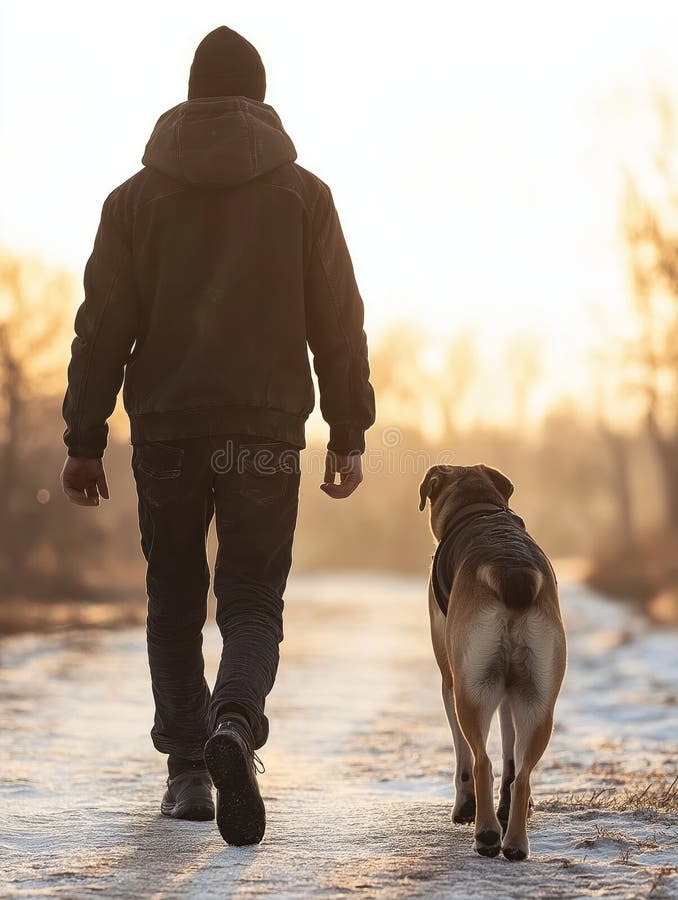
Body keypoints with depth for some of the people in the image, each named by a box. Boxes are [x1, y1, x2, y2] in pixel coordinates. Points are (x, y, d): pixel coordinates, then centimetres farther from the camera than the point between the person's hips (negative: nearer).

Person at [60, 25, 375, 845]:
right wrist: (348, 433, 8)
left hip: (166, 431, 1)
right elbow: (339, 324, 2)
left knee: (174, 604, 14)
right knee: (252, 602, 3)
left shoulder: (136, 197, 4)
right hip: (265, 433, -1)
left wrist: (84, 440, 5)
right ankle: (235, 725, -24)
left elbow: (103, 327, 2)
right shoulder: (303, 195, 4)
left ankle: (187, 770, 12)